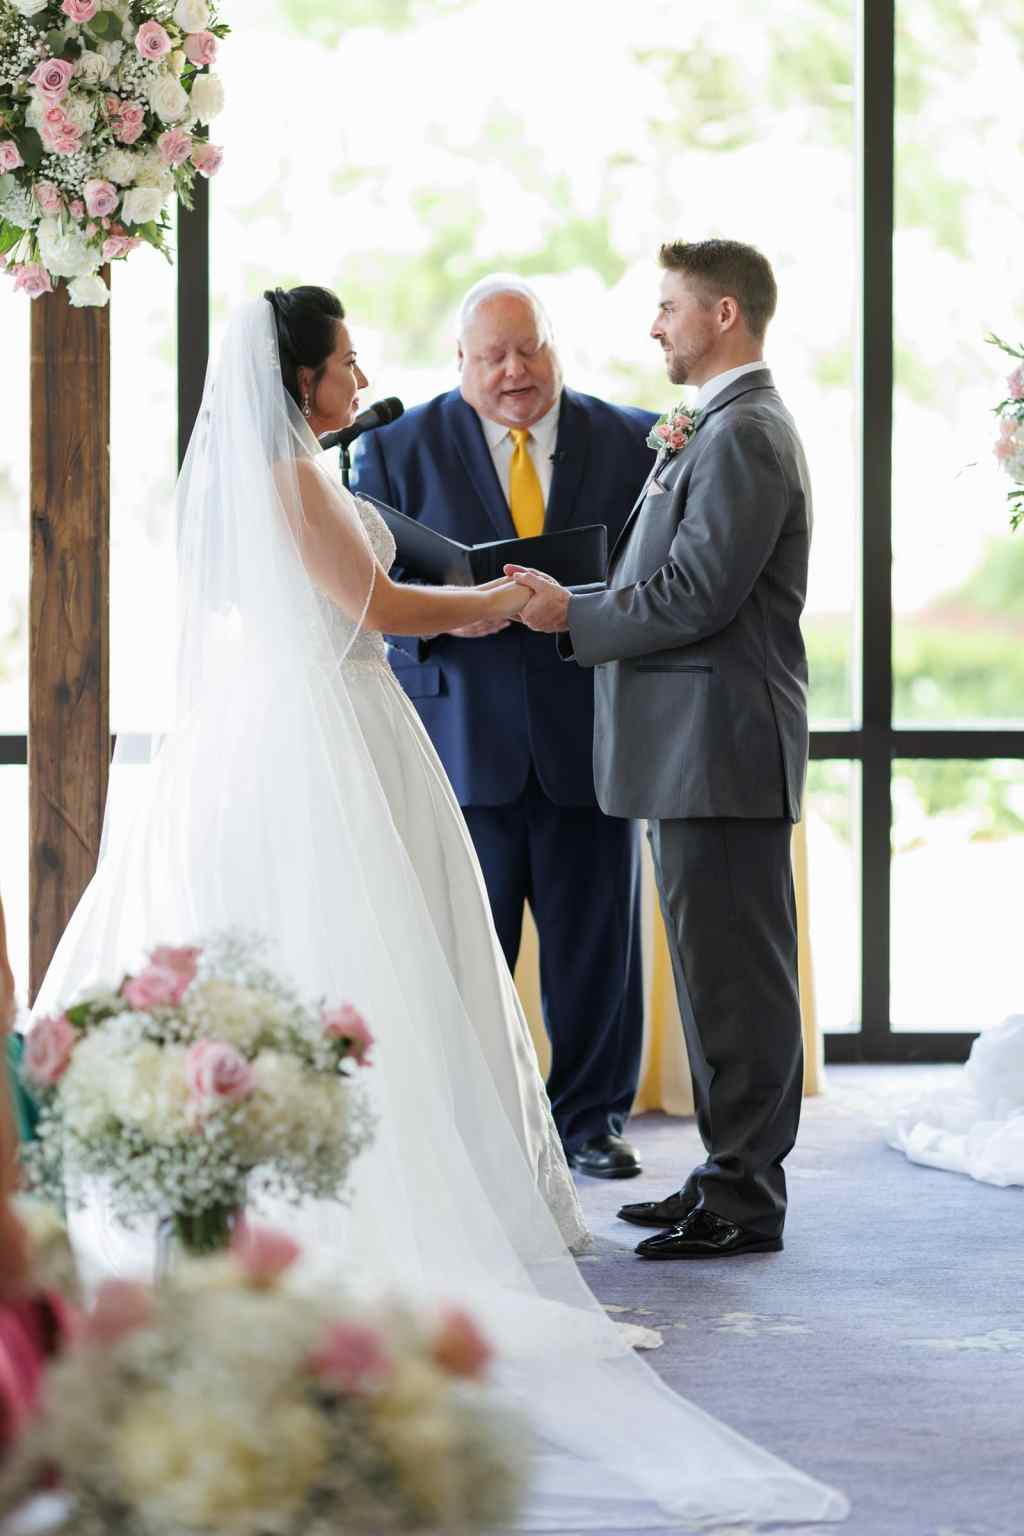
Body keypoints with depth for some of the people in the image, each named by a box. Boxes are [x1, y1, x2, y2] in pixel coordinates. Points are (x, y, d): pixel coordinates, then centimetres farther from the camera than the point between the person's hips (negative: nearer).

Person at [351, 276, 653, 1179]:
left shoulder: (632, 442, 8)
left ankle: (592, 1120, 21)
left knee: (596, 944, 7)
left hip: (588, 736, 1)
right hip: (461, 735, -1)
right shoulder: (400, 447, 4)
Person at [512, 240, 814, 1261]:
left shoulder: (743, 435, -14)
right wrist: (671, 473, 8)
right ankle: (732, 1175, 21)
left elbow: (696, 594, -21)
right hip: (697, 751, 11)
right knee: (718, 976, 14)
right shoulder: (720, 432, 20)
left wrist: (573, 616, -11)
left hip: (723, 752, -11)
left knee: (735, 979, -7)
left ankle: (744, 1204, -3)